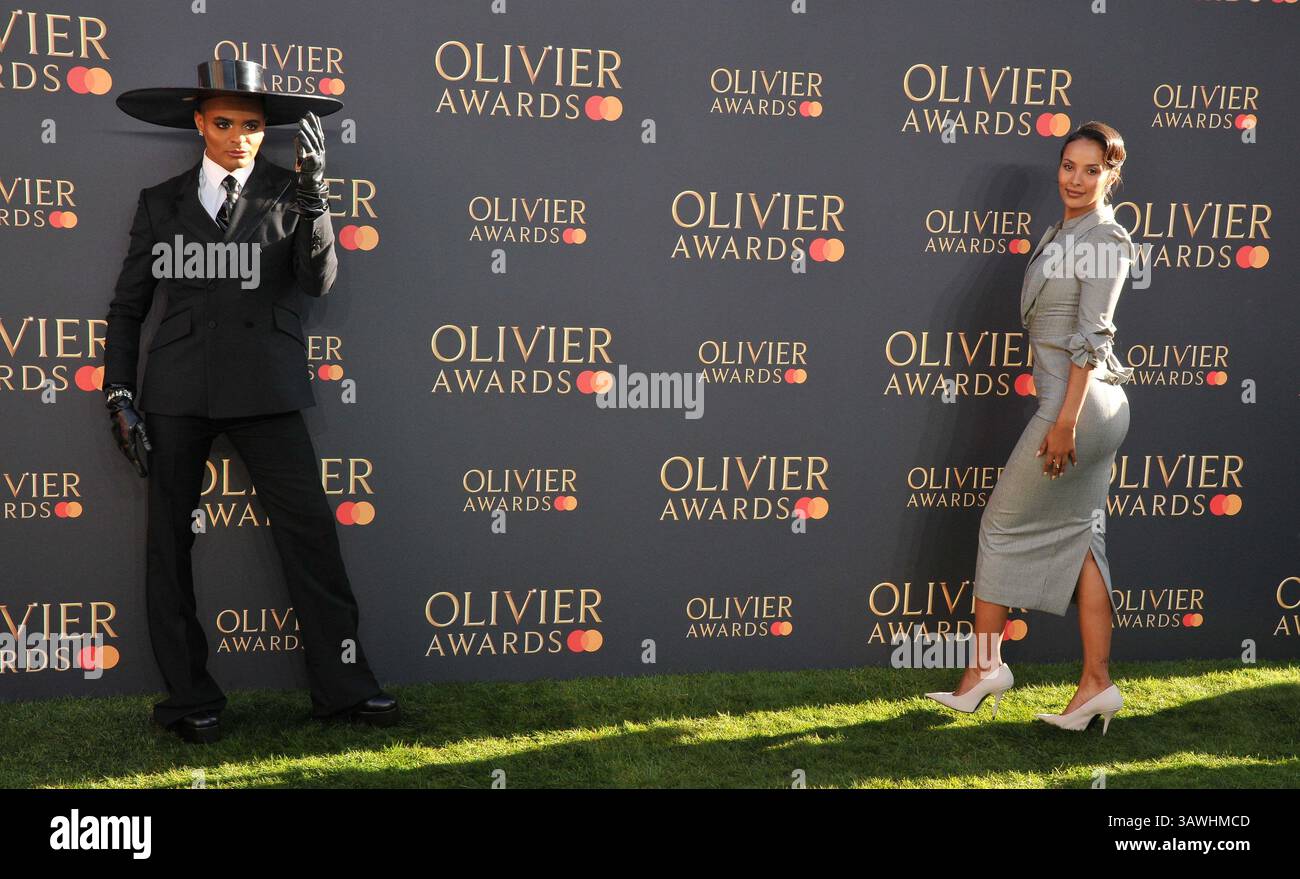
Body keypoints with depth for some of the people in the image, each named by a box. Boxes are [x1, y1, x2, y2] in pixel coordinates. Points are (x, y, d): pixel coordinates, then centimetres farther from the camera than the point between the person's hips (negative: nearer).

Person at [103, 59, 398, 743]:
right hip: (178, 391, 2)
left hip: (265, 389, -1)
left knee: (310, 532, -6)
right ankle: (189, 699, 15)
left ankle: (343, 687, 2)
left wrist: (313, 194, -18)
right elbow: (127, 306, 13)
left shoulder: (286, 193, 8)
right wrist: (119, 394, 4)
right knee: (169, 542, 4)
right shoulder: (161, 201, 12)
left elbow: (318, 280, -6)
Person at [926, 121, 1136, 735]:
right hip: (1098, 409, 10)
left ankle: (984, 666, 10)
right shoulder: (1060, 234, 17)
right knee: (1079, 534, 8)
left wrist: (1065, 420, -22)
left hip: (1079, 402, -10)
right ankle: (1096, 685, 10)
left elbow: (1091, 336, -17)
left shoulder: (1105, 238, -11)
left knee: (1002, 523, -1)